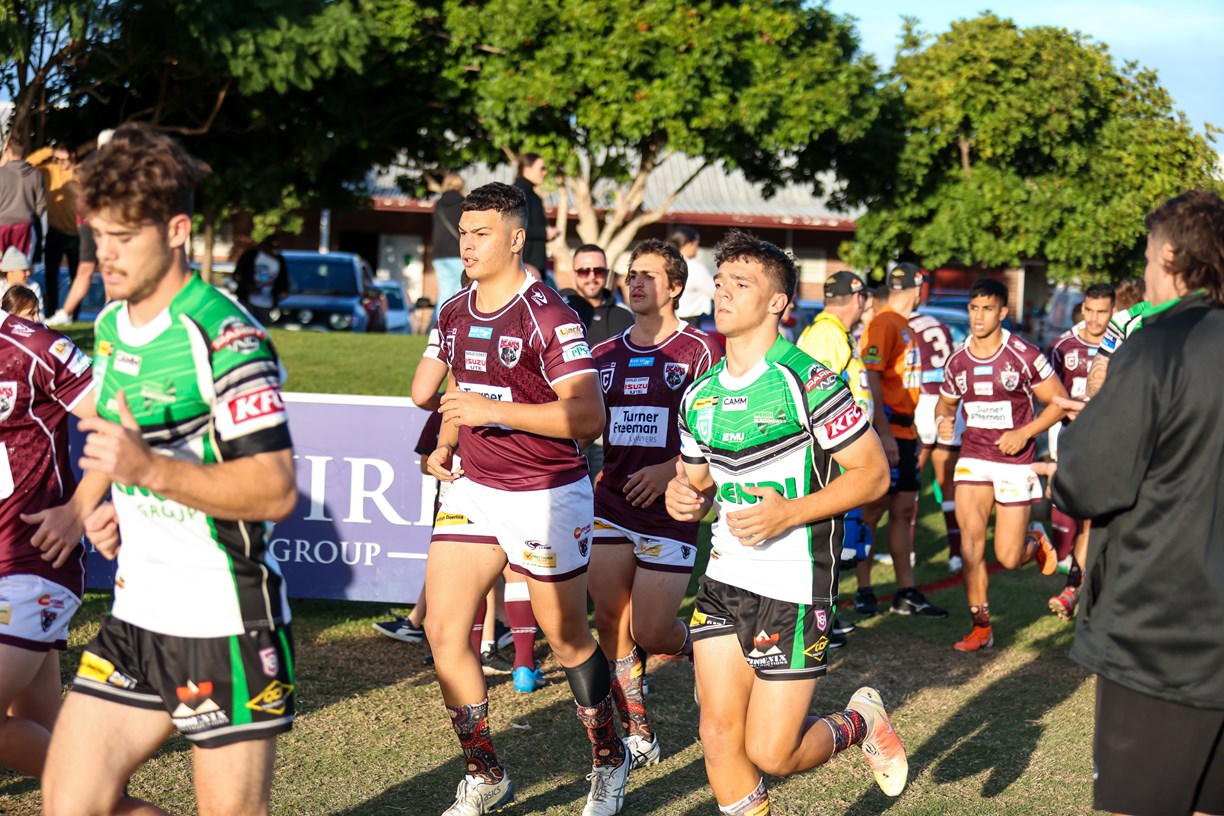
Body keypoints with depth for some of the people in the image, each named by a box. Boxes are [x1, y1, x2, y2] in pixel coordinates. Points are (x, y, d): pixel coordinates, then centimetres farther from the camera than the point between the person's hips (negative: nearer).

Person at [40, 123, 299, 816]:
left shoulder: (224, 335, -17)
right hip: (136, 615, 8)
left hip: (226, 625, -8)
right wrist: (117, 507, 9)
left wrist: (151, 470, -31)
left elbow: (277, 490, -22)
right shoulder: (110, 326, 10)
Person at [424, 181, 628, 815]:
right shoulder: (453, 314, 7)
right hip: (471, 489, 6)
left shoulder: (548, 317, -16)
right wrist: (445, 443, 9)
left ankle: (609, 762, 29)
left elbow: (588, 417, -23)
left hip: (547, 495, -6)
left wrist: (493, 411, -26)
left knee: (566, 639, 7)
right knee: (444, 631, -3)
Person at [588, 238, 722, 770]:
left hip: (672, 509, -5)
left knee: (650, 633, -6)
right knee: (610, 621, -1)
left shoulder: (699, 350, -5)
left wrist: (670, 469, -19)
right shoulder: (604, 356, 10)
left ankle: (700, 647, 28)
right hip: (612, 503, 5)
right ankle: (638, 735, 12)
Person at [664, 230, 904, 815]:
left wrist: (789, 513, -22)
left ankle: (861, 722, 26)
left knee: (771, 753, -3)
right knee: (720, 735, 1)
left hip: (795, 585, -6)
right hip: (724, 578, 6)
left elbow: (873, 473, -11)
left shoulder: (807, 381, -13)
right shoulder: (700, 394, 8)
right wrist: (684, 495, -3)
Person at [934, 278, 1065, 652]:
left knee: (1008, 558, -3)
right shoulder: (958, 361, 3)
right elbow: (946, 401, 20)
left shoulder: (1025, 356, -10)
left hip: (1014, 462, -3)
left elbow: (1059, 402, -3)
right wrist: (943, 419, -4)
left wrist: (1024, 433, -16)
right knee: (970, 540, -12)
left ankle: (1036, 544, 35)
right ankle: (981, 626, 1)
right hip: (973, 458, 3)